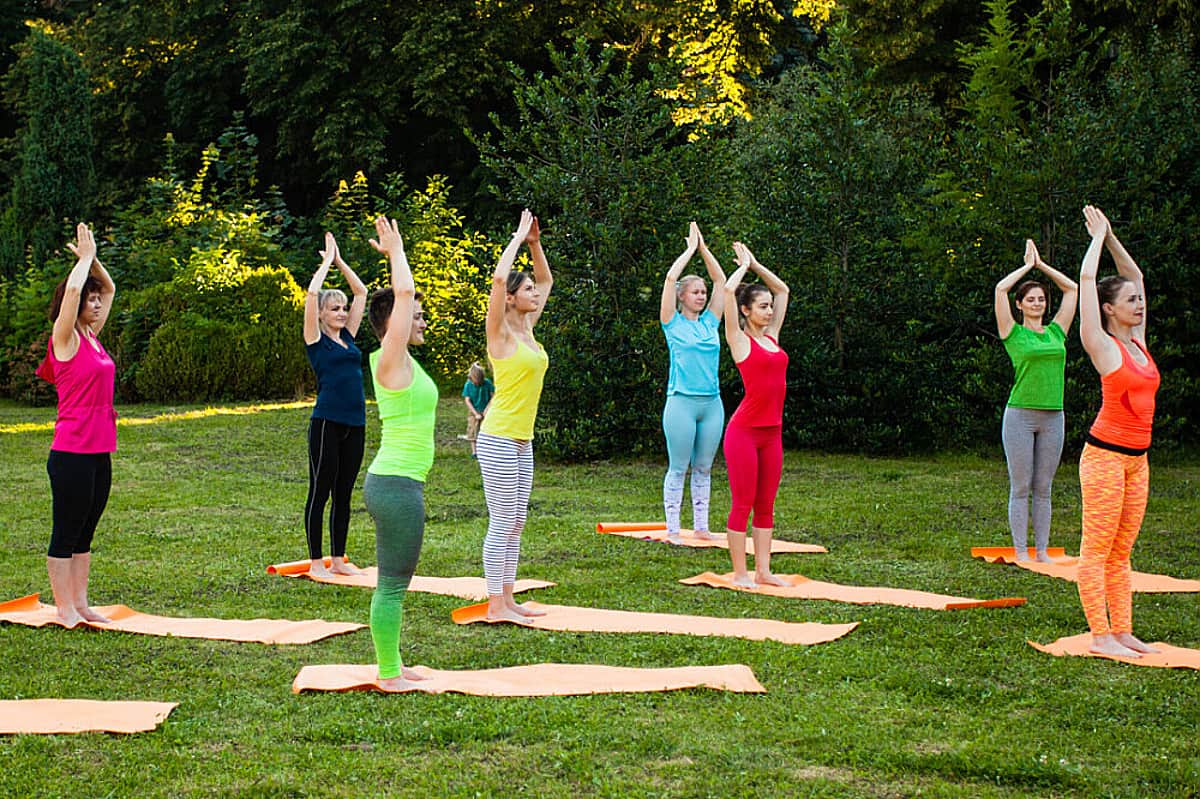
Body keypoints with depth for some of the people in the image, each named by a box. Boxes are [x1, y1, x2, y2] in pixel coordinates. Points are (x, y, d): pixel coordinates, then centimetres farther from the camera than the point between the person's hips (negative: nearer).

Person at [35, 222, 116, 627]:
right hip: (71, 453, -8)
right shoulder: (66, 339, -9)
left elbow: (109, 289, 23)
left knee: (85, 532, 13)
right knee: (66, 533, 0)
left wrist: (92, 258, 10)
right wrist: (86, 258, -8)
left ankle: (80, 604, 21)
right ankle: (65, 610, 6)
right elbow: (73, 288, -24)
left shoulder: (93, 337, 12)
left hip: (99, 452, 8)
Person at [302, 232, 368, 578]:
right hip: (327, 422, -6)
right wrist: (328, 260, 0)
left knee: (343, 494, 11)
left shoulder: (348, 337, 14)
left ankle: (338, 559, 18)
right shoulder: (316, 340, -1)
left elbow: (361, 292, 19)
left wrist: (339, 261, 16)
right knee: (320, 492, 0)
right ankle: (316, 562, 5)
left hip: (355, 423, 6)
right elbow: (312, 294, -12)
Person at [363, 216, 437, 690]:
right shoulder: (391, 360, -12)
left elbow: (401, 296, 25)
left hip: (394, 481, 10)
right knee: (393, 583, -5)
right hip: (397, 484, -10)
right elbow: (403, 294, -19)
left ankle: (391, 666, 22)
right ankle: (389, 676, 0)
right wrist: (395, 251, -7)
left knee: (394, 581, 14)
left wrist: (394, 253, 23)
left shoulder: (398, 360, 12)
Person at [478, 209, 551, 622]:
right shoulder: (501, 333, -9)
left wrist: (535, 243, 10)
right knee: (501, 524, -5)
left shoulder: (528, 329, 12)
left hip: (522, 441, 8)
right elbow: (499, 278, -24)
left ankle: (508, 599, 17)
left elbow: (546, 280, 24)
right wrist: (519, 237, -13)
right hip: (498, 439, -8)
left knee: (515, 524, 11)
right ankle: (495, 604, -1)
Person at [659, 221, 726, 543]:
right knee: (678, 468, -1)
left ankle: (701, 527, 15)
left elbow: (721, 280, 12)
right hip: (682, 403, -5)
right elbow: (670, 279, -9)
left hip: (712, 403, 5)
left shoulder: (710, 322, 12)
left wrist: (703, 247, 8)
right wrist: (691, 248, -1)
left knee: (704, 468, 9)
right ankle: (672, 529, 2)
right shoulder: (673, 323, 0)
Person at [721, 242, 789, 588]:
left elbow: (783, 290, 24)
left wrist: (755, 265, 19)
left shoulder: (771, 336, 13)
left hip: (772, 432, 7)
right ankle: (740, 573, 3)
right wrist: (745, 265, 2)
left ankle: (763, 571, 15)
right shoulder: (740, 339, -4)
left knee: (766, 506, 10)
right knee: (742, 504, -2)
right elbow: (729, 290, -14)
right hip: (744, 430, -7)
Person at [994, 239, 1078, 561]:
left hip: (1053, 416, 4)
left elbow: (1072, 288, 18)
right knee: (1021, 488, -1)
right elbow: (1001, 288, -7)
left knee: (1043, 489, 8)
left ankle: (1041, 550, 12)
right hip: (1020, 414, -4)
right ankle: (1021, 551, 4)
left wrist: (1041, 264, 17)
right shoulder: (1014, 333, 1)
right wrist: (1028, 265, 7)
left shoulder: (1057, 331, 13)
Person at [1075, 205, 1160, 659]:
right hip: (1105, 455, -7)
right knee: (1096, 550, -3)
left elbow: (1134, 275, 22)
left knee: (1120, 552, 10)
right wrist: (1099, 236, 6)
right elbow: (1087, 279, -7)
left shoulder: (1138, 342, 12)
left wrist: (1111, 237, 19)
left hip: (1136, 459, 8)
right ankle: (1100, 636, -3)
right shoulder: (1103, 346, -7)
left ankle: (1122, 631, 14)